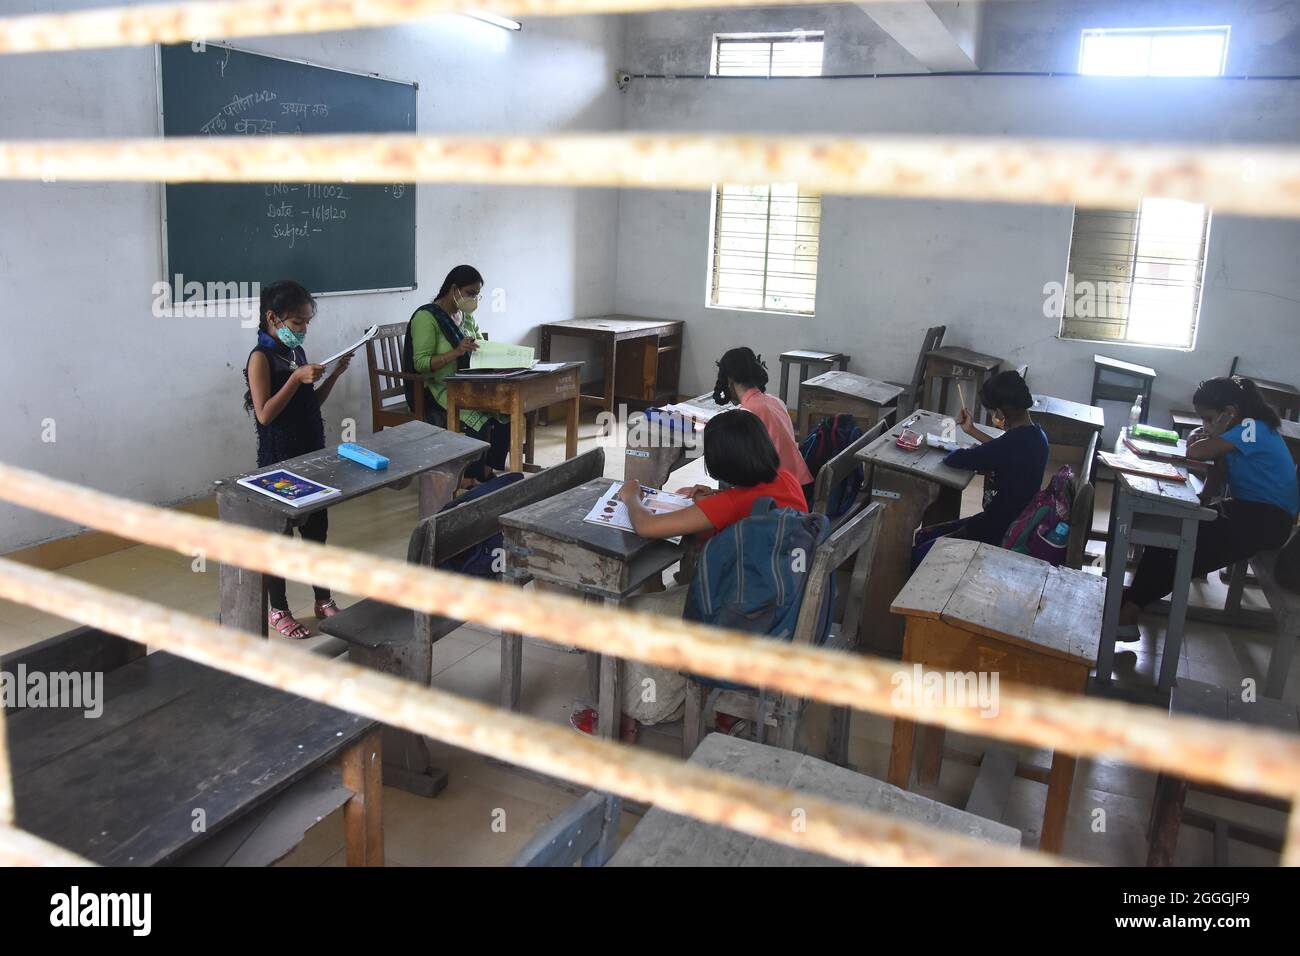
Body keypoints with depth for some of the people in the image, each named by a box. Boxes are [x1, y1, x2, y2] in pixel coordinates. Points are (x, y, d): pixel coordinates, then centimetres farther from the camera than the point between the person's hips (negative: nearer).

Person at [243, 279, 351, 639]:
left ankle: (324, 600, 28)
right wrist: (296, 378, -26)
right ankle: (277, 610, 18)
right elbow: (265, 414, -20)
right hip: (278, 459, -7)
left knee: (317, 528, 14)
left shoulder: (298, 352, 9)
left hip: (311, 453, 7)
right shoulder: (261, 357, -13)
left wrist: (335, 374, 3)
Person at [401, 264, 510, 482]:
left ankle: (488, 472, -6)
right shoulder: (426, 317, -11)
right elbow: (420, 363, -18)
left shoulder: (466, 316, 14)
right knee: (479, 421, -30)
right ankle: (472, 479, -14)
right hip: (436, 391, -8)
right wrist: (456, 352, -31)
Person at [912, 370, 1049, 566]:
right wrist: (972, 430, 21)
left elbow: (952, 459, -23)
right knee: (923, 536, 15)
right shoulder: (1036, 434, 1)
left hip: (996, 535, -10)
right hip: (1012, 523, 10)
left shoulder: (1015, 442, -29)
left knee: (918, 557, -11)